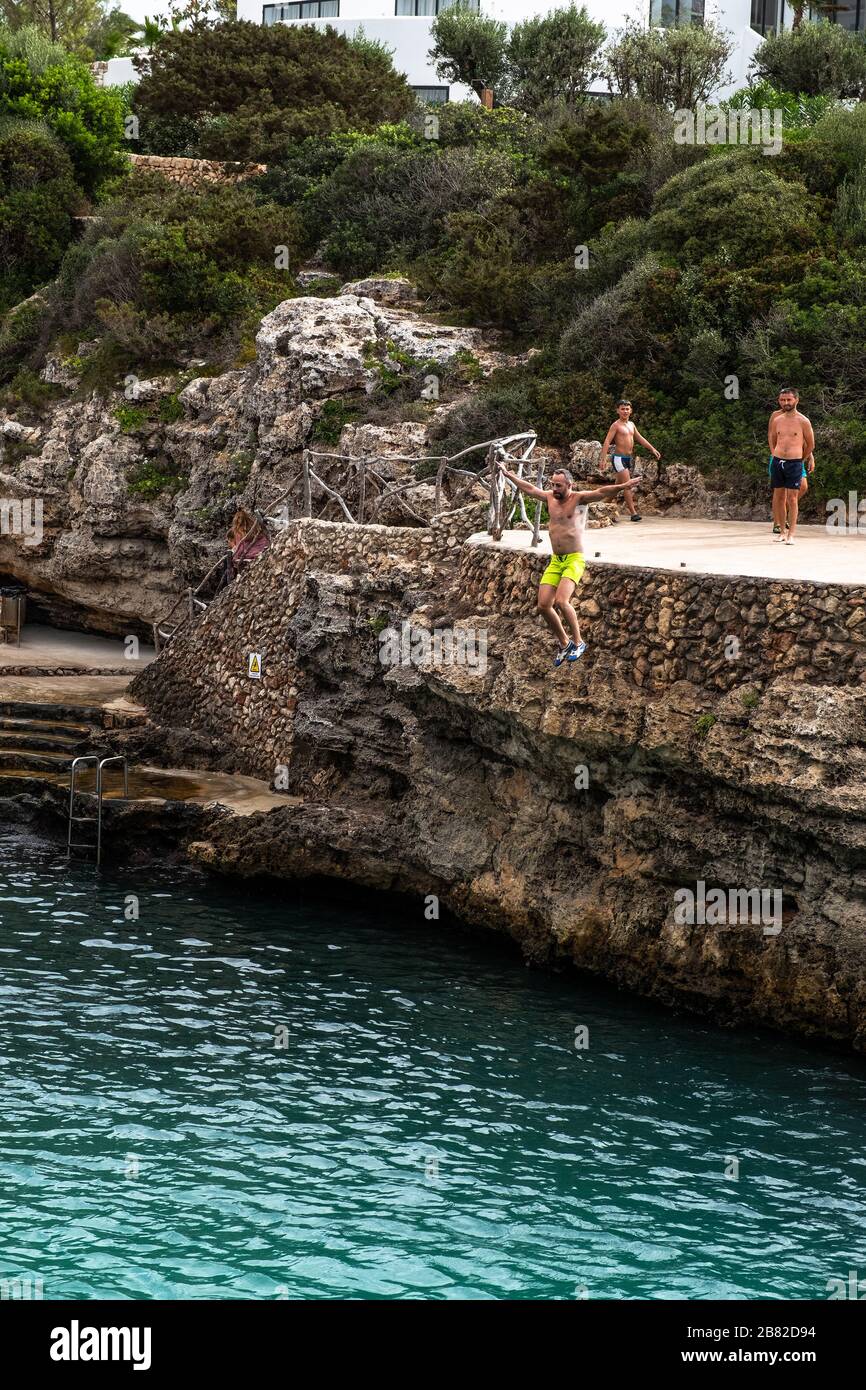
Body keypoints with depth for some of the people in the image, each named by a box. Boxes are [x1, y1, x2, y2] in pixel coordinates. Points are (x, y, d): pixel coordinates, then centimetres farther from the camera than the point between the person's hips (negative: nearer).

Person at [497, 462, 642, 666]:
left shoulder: (579, 499, -7)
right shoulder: (550, 498, 11)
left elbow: (601, 492, -23)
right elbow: (528, 488, 25)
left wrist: (623, 486, -39)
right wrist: (507, 474, 35)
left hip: (574, 560, -7)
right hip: (555, 562, 7)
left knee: (561, 601, -24)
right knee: (544, 605, -2)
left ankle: (578, 642, -6)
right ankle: (564, 643, 16)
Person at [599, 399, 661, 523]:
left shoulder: (631, 424, 14)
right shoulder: (616, 425, -9)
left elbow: (640, 438, 22)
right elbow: (607, 441, -14)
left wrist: (652, 449, 19)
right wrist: (603, 458, -23)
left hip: (629, 458, 8)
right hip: (619, 458, -8)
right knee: (628, 484, -12)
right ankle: (633, 513, -14)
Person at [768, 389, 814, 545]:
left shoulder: (803, 421, -1)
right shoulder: (776, 419, 9)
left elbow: (810, 445, 7)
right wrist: (774, 454, 14)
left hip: (795, 463, -4)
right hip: (777, 461, 4)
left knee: (792, 498, -5)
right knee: (779, 496, 5)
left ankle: (791, 535, -4)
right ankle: (781, 531, 13)